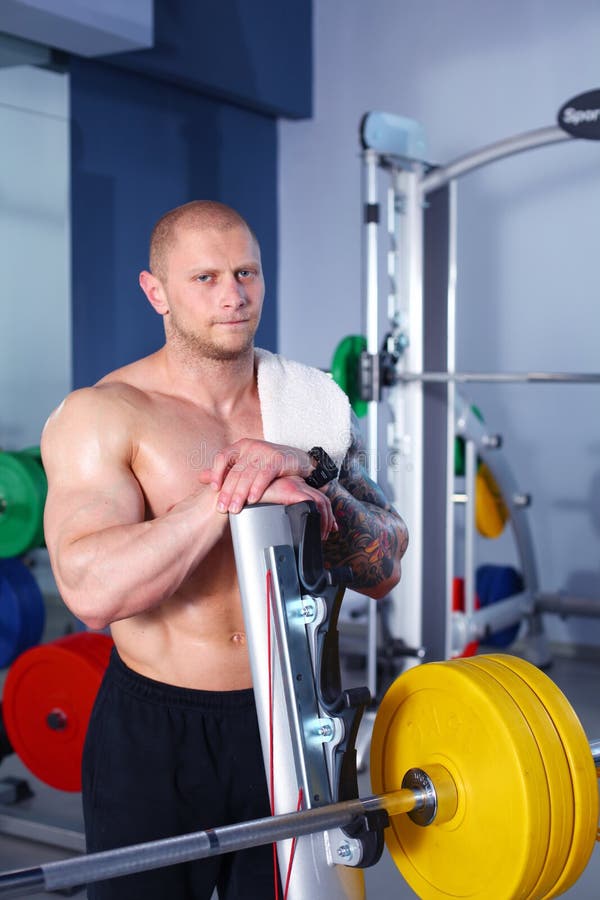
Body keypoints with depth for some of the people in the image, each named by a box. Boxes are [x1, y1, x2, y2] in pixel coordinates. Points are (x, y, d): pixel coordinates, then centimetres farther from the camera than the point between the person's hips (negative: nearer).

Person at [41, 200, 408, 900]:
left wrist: (308, 478, -21)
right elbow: (92, 592, -25)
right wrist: (232, 495, -27)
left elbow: (383, 570, -4)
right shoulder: (100, 415, -11)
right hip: (153, 737, -3)